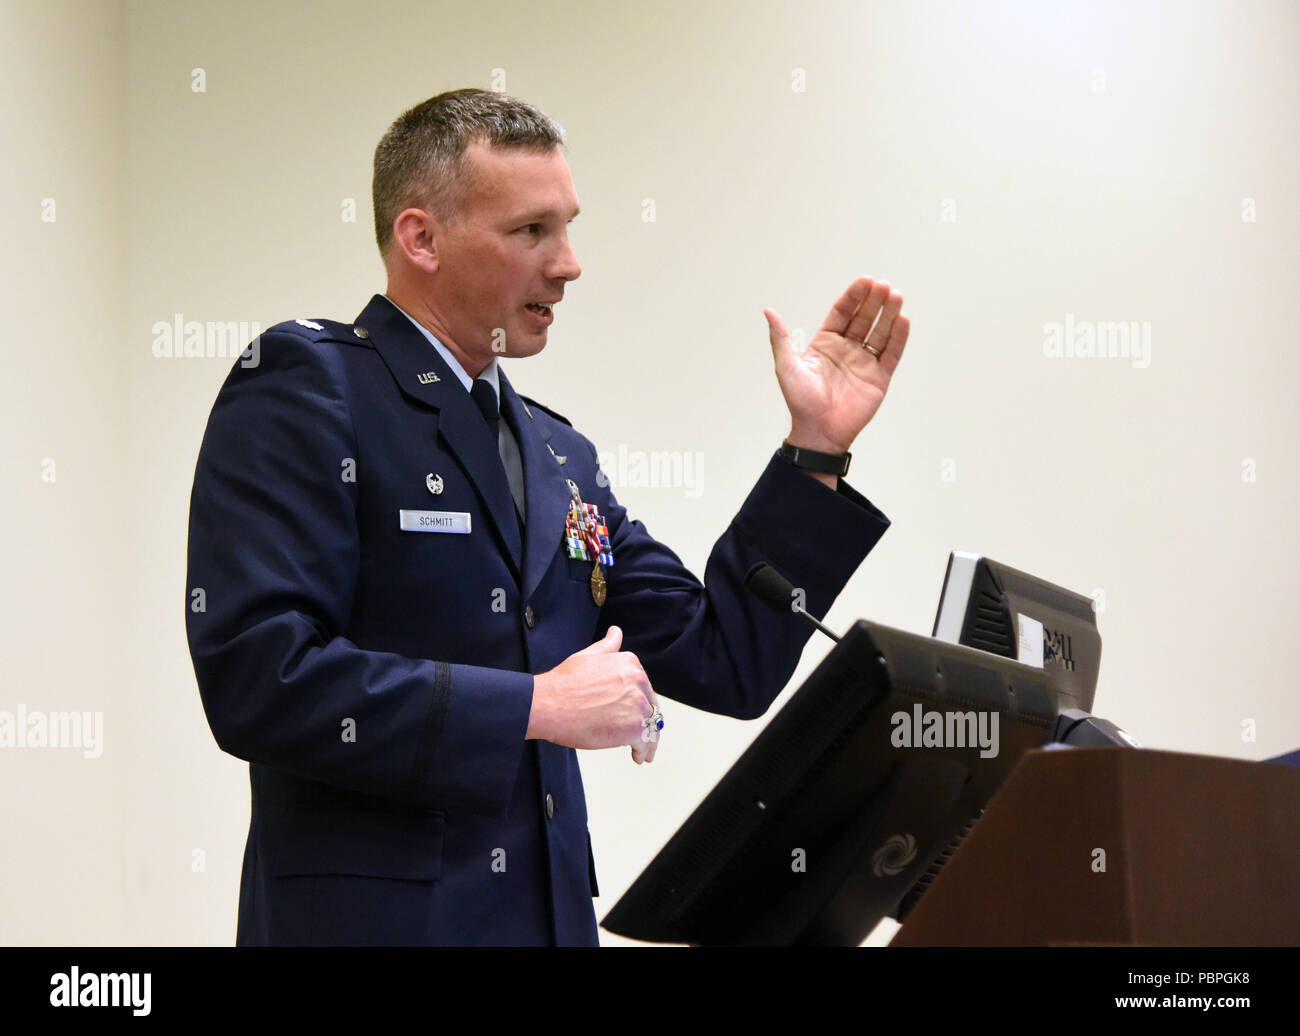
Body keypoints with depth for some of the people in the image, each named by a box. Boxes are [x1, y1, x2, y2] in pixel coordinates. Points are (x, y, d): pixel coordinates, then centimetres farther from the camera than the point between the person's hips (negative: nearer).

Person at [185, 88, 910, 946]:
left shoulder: (562, 458, 15)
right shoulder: (301, 385, -7)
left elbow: (726, 666, 14)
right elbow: (257, 680, -18)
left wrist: (817, 446, 8)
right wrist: (536, 706, -15)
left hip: (553, 917, 7)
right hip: (372, 916, -6)